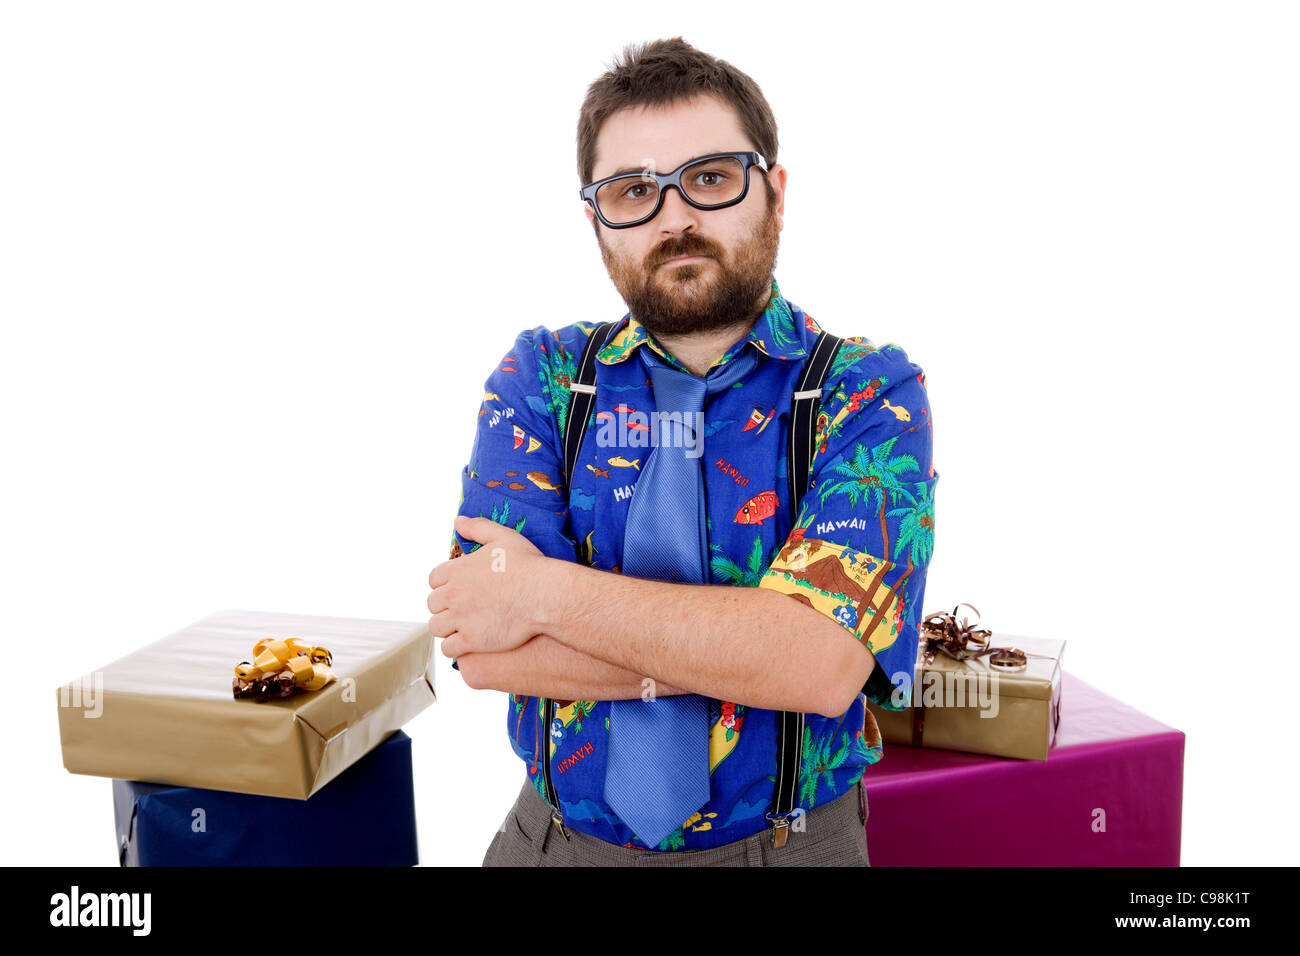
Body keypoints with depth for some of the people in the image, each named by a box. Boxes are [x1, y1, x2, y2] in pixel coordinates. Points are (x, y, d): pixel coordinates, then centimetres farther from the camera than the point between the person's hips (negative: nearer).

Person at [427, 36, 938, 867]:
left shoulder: (869, 393, -12)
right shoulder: (541, 377, -5)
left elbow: (824, 659, -26)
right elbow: (483, 650, -16)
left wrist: (548, 590, -24)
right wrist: (753, 647, -22)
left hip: (792, 843, -1)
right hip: (558, 840, 2)